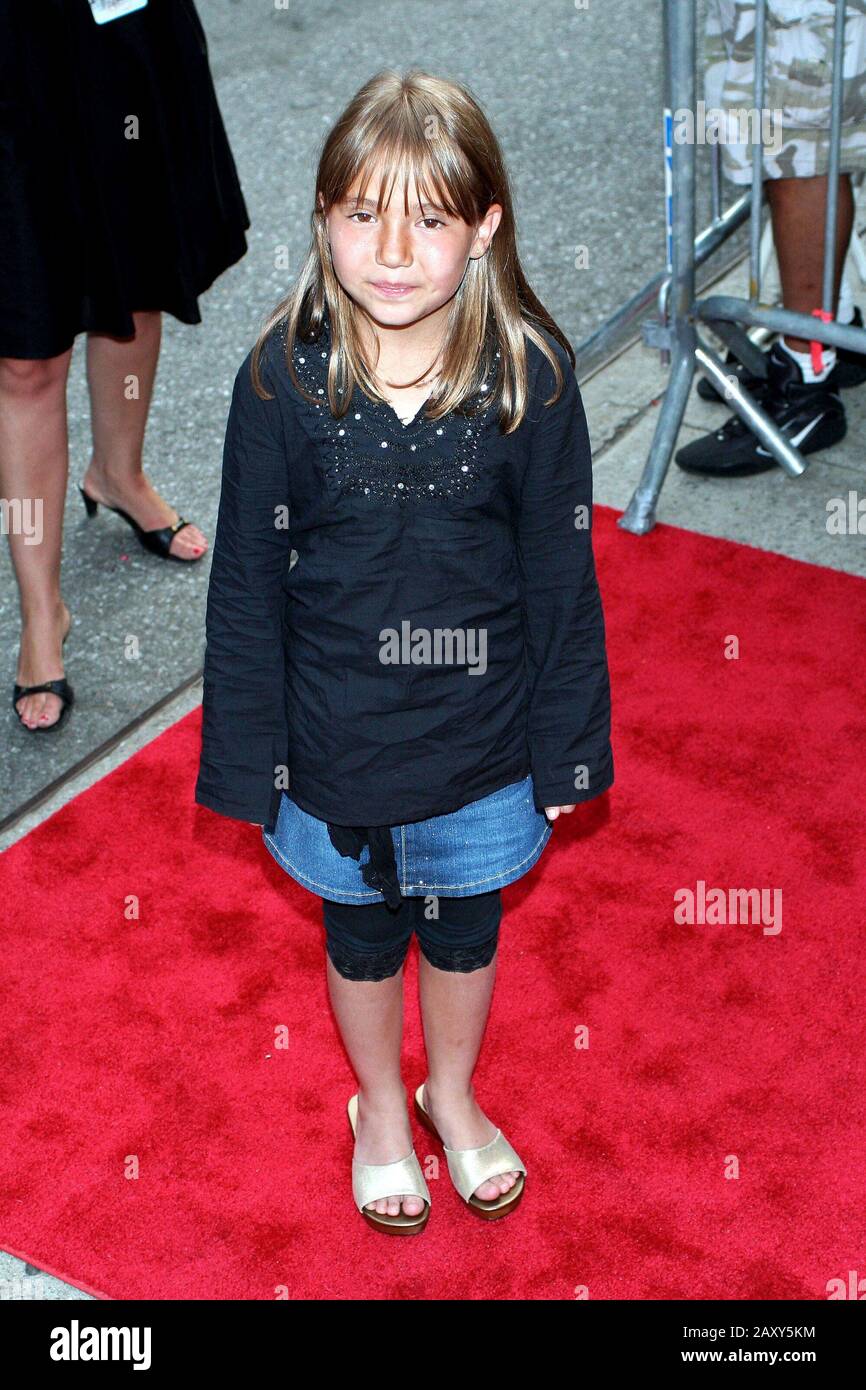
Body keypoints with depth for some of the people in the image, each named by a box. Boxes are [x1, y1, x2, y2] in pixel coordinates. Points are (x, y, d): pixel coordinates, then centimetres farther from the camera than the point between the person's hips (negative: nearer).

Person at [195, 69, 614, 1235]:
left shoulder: (531, 376, -17)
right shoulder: (281, 381, -18)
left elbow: (562, 579, -8)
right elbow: (248, 586, -10)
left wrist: (567, 746, -2)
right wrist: (246, 759, -5)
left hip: (484, 742, 1)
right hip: (337, 744, 0)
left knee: (465, 929, 24)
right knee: (362, 932, 24)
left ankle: (453, 1096, 53)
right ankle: (380, 1108, 52)